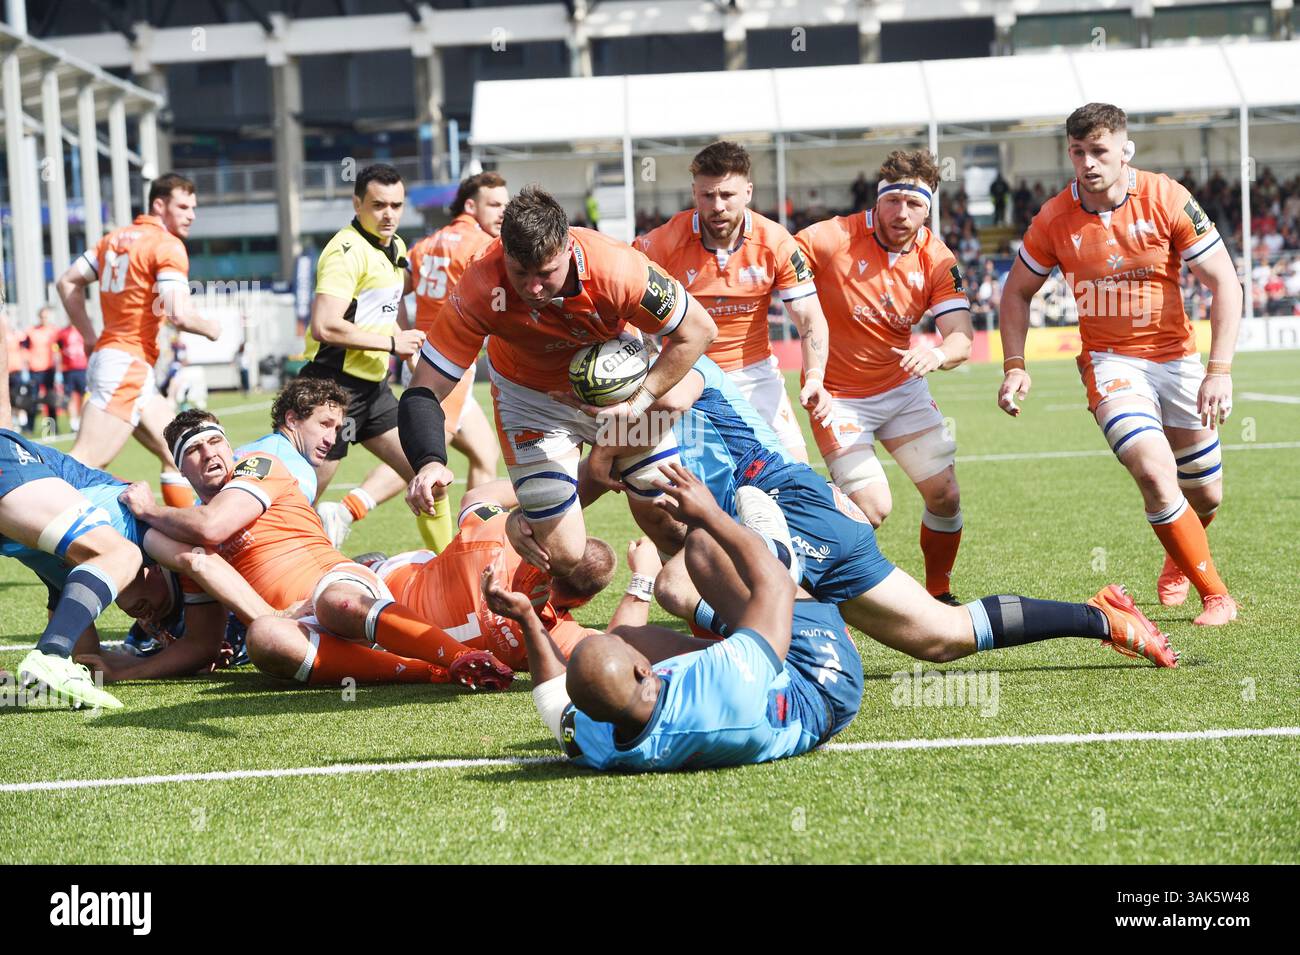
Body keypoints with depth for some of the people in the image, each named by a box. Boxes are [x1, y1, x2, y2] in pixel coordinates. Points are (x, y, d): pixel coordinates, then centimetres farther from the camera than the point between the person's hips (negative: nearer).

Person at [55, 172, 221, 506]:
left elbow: (67, 282, 17)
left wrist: (91, 338, 17)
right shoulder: (168, 246, -10)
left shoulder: (115, 237, 15)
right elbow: (178, 315, -20)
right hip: (127, 365, -10)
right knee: (83, 465, -14)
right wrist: (210, 328, 0)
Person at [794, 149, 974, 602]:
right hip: (838, 395, -4)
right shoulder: (834, 239, -20)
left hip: (903, 389, 5)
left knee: (946, 496, 1)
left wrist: (938, 353, -41)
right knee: (872, 507, -16)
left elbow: (961, 336, -17)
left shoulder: (937, 260, -9)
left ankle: (938, 594, 24)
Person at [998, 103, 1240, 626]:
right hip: (1109, 361, -1)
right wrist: (1014, 366, -5)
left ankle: (1180, 559, 46)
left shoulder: (1167, 200, -13)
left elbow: (1224, 283, -10)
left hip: (1176, 357, 1)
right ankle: (1216, 595, -11)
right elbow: (1017, 292, 7)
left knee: (1205, 497, 9)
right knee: (1155, 471, -25)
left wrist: (1220, 369, -18)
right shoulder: (1055, 219, -9)